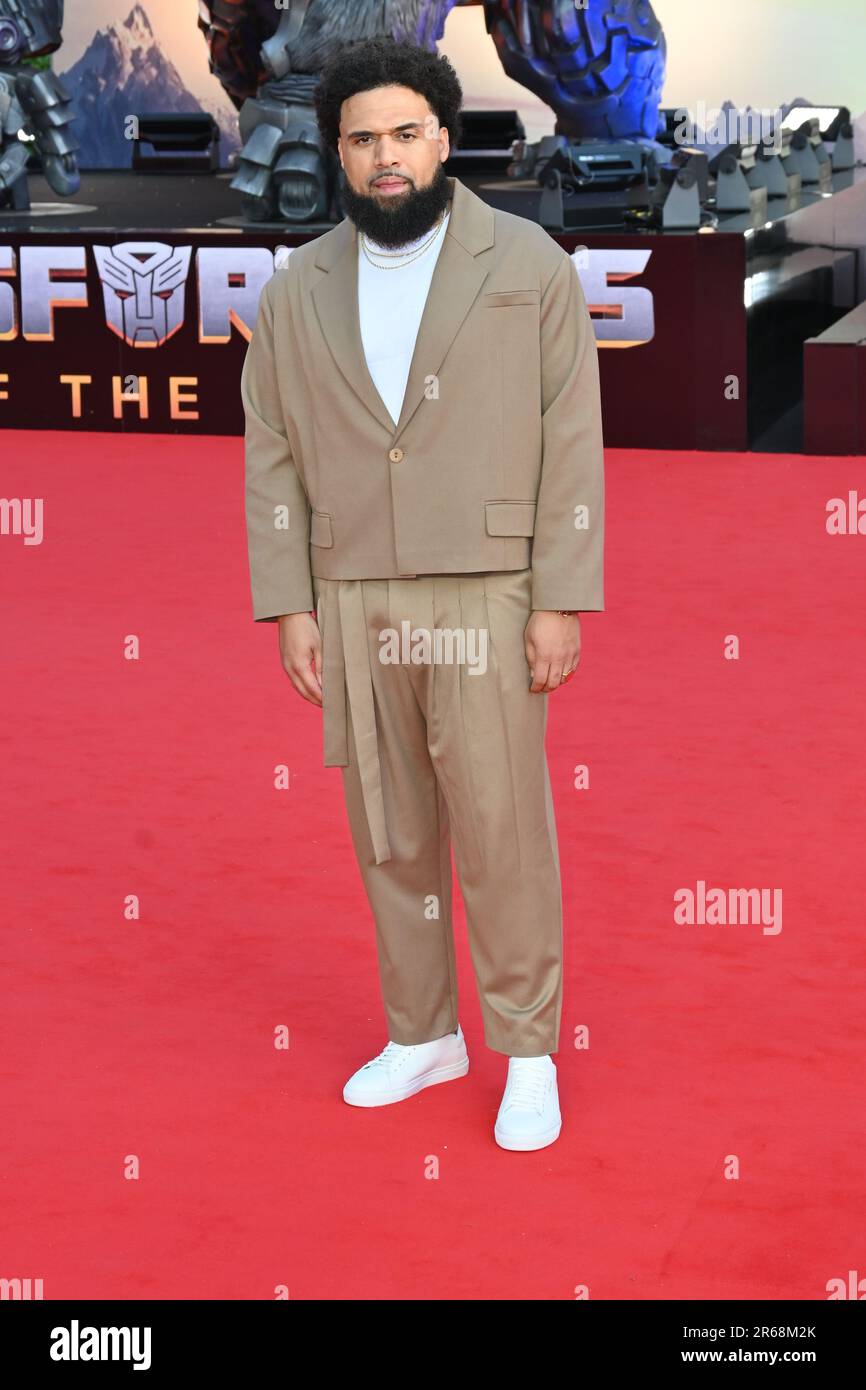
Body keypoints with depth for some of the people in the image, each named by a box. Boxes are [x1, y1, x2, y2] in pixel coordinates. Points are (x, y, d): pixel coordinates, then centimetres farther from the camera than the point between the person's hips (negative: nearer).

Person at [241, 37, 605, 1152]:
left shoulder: (529, 265, -4)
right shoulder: (298, 292, 5)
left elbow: (570, 443, -5)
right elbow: (272, 458, 6)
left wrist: (563, 605, -10)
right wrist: (290, 610, -1)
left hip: (482, 599, -3)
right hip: (354, 603, 4)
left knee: (502, 833, -1)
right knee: (391, 834, 11)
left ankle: (529, 1055, 13)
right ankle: (422, 1033, 27)